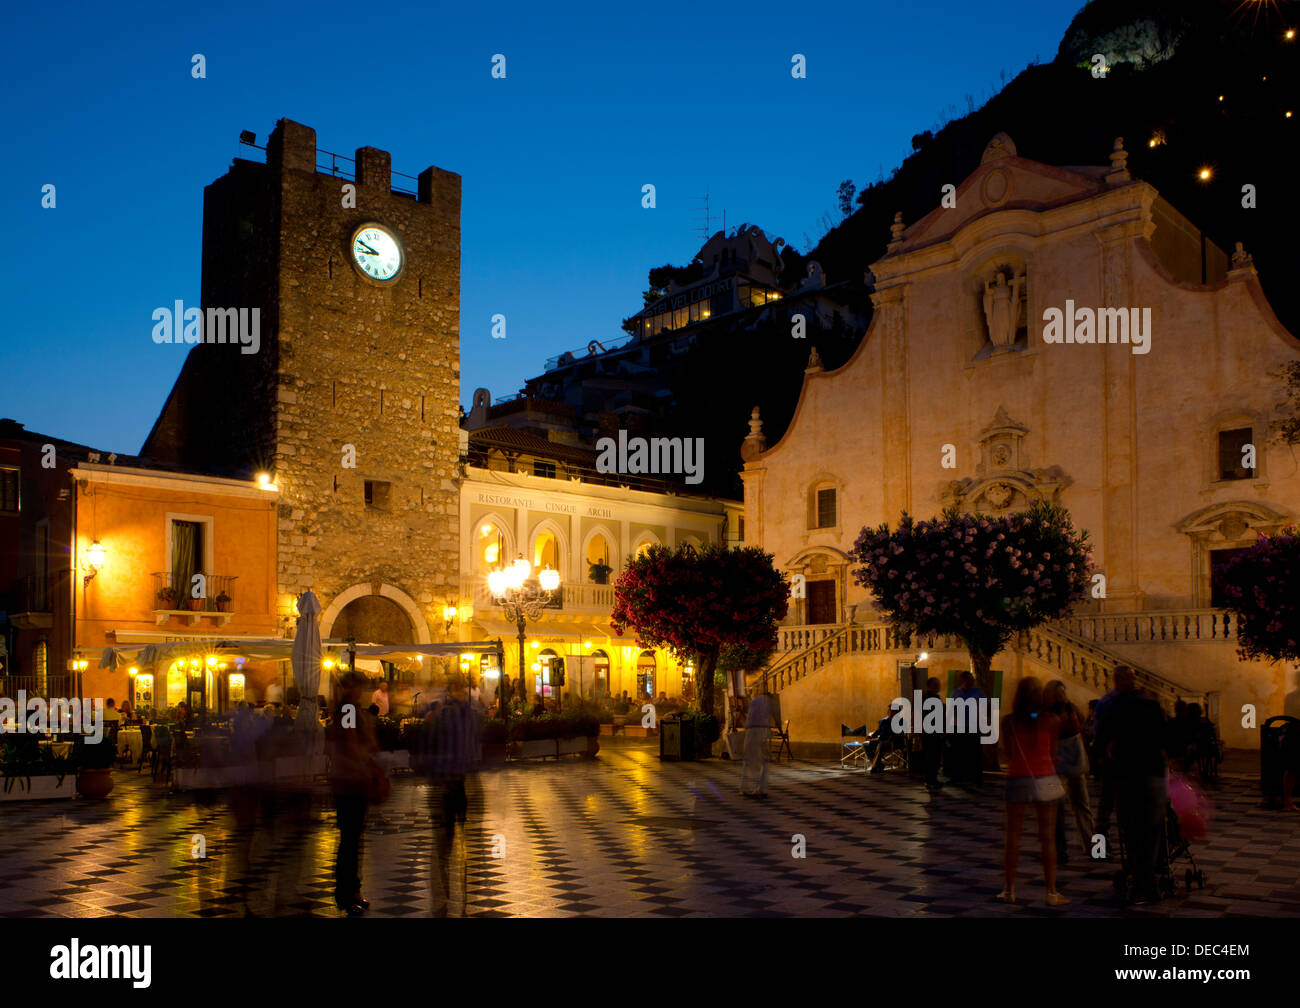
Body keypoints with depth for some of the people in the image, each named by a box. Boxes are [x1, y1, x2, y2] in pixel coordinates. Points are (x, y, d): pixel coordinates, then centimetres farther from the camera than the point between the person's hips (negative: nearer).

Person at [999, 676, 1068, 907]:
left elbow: (1008, 752, 3)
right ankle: (1051, 892, 9)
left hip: (1017, 780, 1)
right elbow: (1051, 750, 4)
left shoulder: (1008, 721, -4)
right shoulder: (1052, 720, -6)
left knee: (1013, 836, 8)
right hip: (1045, 780, 0)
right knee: (1047, 837, 6)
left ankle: (1010, 890, 12)